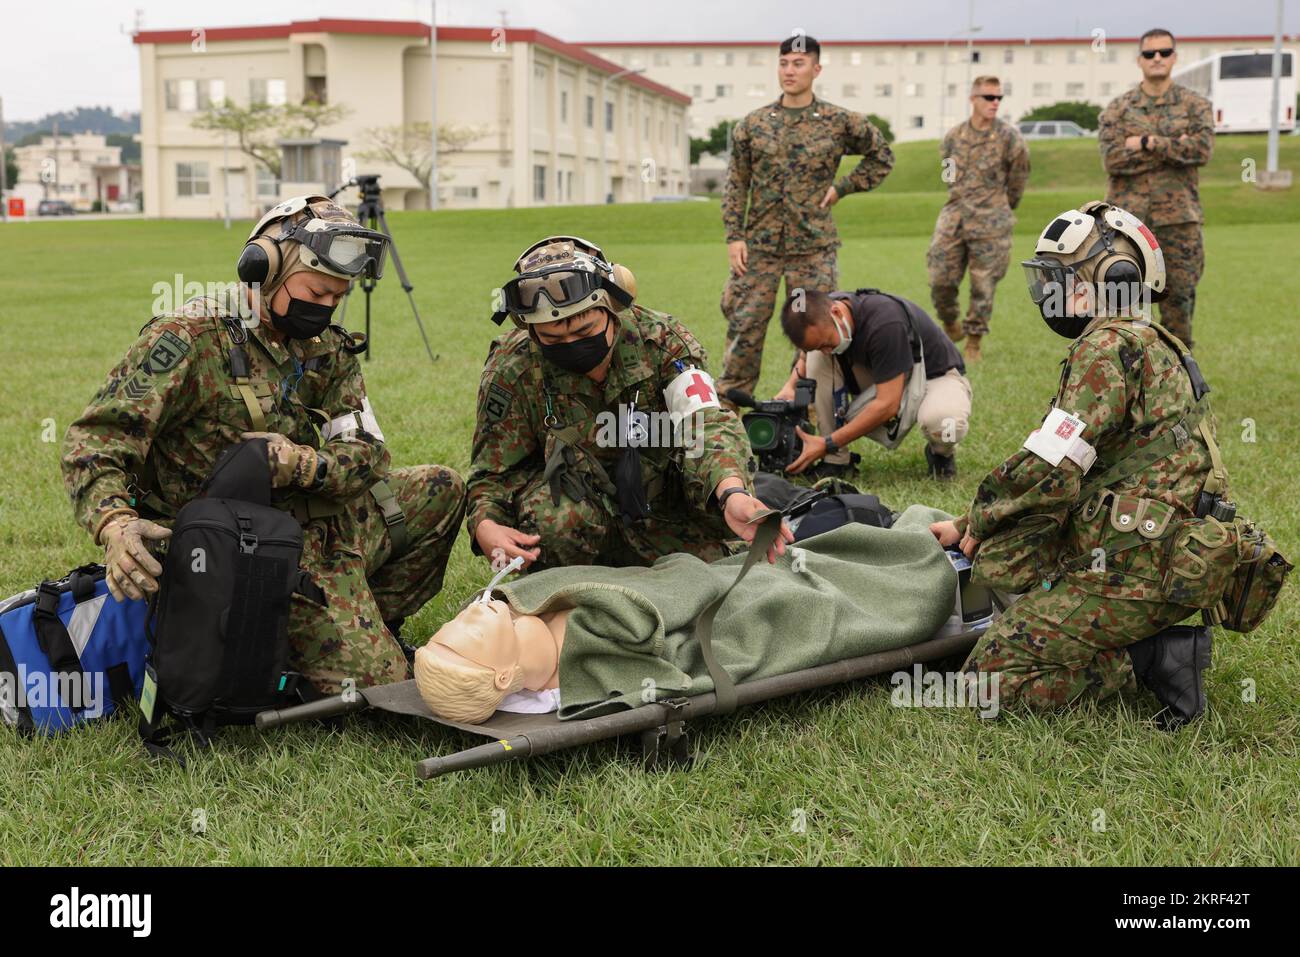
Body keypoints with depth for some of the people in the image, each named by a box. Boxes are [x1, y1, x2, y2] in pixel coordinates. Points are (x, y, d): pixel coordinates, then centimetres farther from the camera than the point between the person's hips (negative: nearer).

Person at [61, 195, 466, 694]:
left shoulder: (327, 349, 7)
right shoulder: (188, 336, -15)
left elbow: (367, 455, -2)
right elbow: (96, 439, -20)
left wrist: (302, 463, -25)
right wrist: (115, 525, -40)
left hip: (332, 526, 8)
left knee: (440, 488, 14)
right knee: (374, 681, -17)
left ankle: (370, 622, 19)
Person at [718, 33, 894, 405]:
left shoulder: (840, 122, 1)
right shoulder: (753, 124, 4)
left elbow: (882, 157, 14)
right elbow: (736, 183, 5)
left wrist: (841, 187, 4)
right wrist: (734, 236, -3)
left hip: (814, 246, -1)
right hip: (759, 245, 1)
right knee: (745, 325, 0)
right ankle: (726, 405, 10)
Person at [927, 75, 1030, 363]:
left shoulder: (1009, 137, -4)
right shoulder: (953, 136, 5)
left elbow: (1018, 178, 7)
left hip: (990, 223, -3)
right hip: (953, 219, 3)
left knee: (983, 285, 0)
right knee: (940, 280, 1)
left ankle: (974, 342, 14)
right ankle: (950, 328, 27)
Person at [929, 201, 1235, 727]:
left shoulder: (1109, 347, -14)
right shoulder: (1150, 348, 19)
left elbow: (1050, 473, -20)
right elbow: (1069, 474, 21)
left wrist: (981, 519, 0)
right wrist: (966, 527, 19)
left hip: (1135, 571, -10)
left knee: (992, 677, -7)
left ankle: (1154, 655, -6)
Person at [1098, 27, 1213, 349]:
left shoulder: (1195, 105, 6)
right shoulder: (1117, 109, 6)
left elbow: (1202, 150, -11)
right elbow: (1112, 159, -9)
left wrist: (1147, 143, -14)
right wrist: (1173, 147, -11)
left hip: (1178, 217, 0)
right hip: (1128, 215, 0)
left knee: (1180, 296, 3)